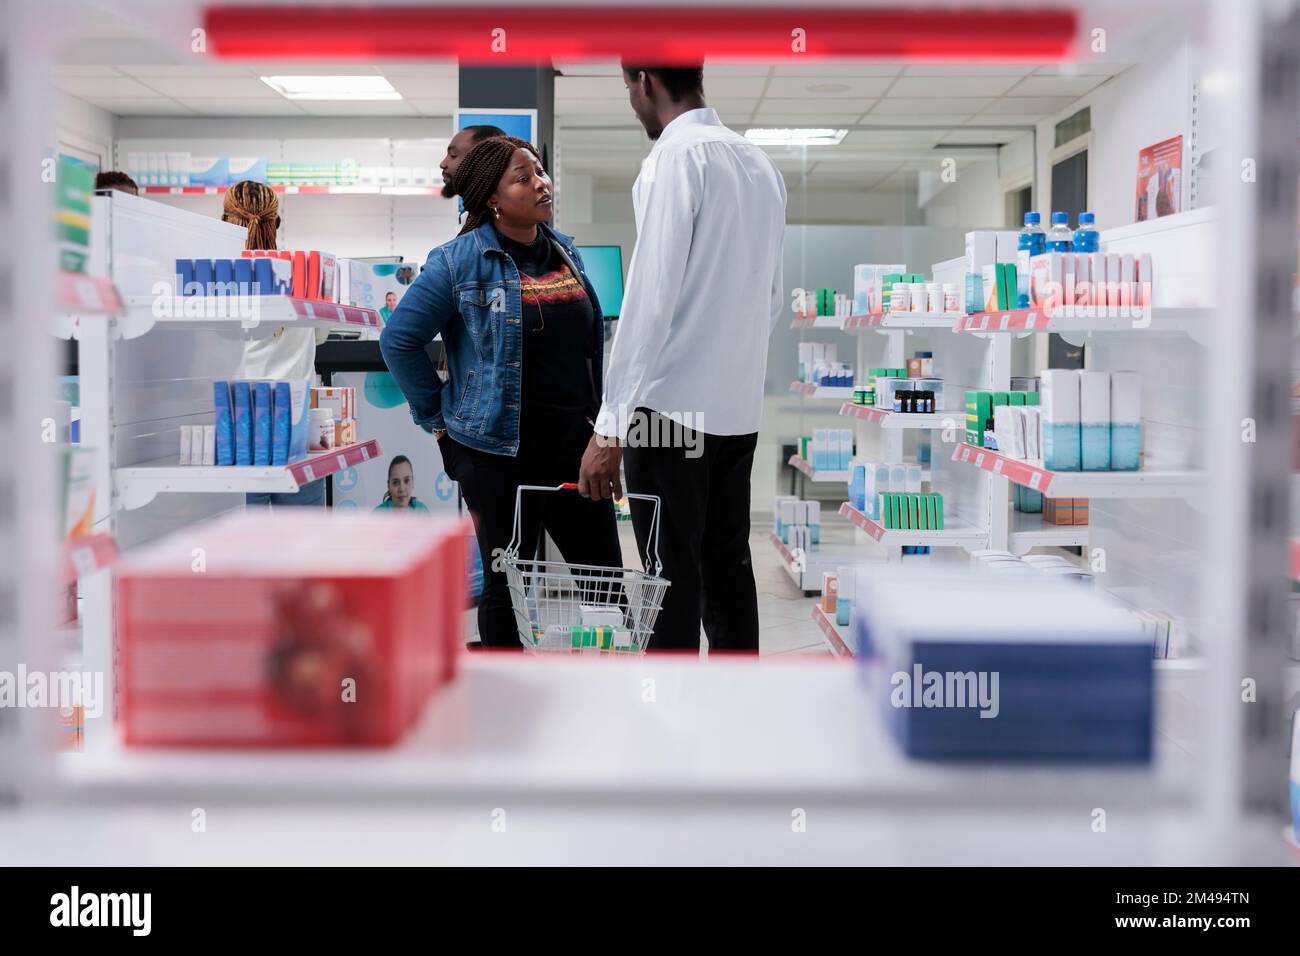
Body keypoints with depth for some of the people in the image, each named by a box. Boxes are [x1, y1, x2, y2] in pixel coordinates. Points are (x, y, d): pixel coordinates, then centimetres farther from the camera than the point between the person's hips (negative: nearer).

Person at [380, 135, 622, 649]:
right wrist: (438, 418, -3)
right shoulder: (461, 260, -8)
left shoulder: (567, 253, 10)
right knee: (507, 583, 5)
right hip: (500, 449, -5)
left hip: (574, 437, 6)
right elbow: (399, 339, -5)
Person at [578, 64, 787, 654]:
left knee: (674, 581, -3)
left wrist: (610, 425, -17)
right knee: (728, 570, 13)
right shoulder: (760, 164, 12)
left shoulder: (676, 157, -11)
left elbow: (650, 297, -17)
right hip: (739, 411, 7)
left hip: (672, 407, -7)